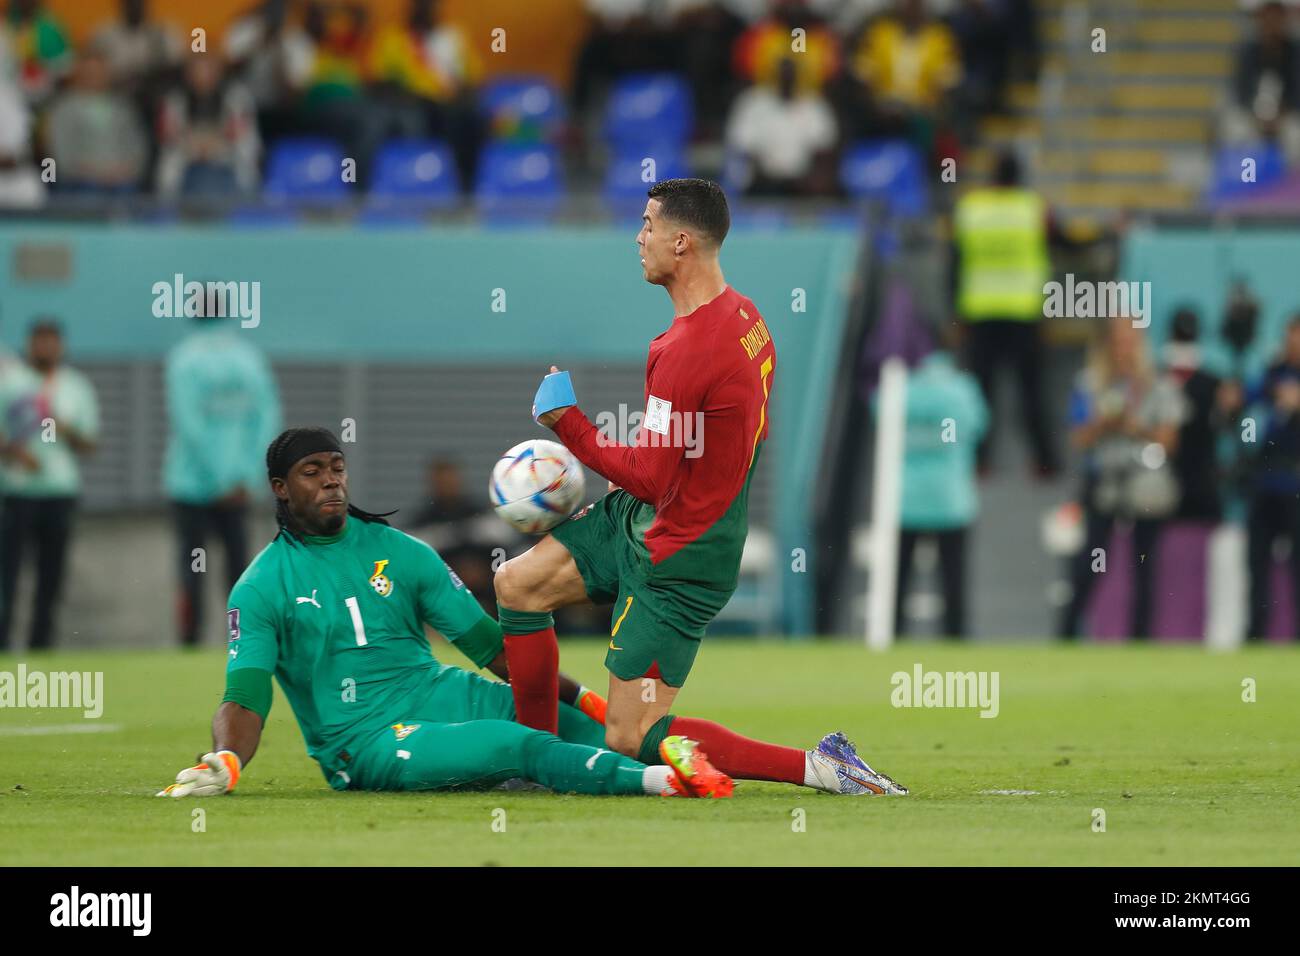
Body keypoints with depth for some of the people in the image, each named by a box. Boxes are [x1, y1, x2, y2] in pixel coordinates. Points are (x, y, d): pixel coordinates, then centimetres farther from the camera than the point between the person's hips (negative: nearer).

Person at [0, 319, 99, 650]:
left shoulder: (77, 387, 10)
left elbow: (88, 445, 10)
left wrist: (67, 432, -10)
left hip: (61, 490, 3)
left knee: (52, 574, 3)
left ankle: (41, 645, 9)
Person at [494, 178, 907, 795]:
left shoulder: (688, 350, -28)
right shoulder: (743, 316, 1)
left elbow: (650, 478, -25)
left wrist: (568, 424, -12)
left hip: (676, 562, -10)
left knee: (630, 740, -6)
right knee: (517, 583, 14)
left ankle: (815, 766, -8)